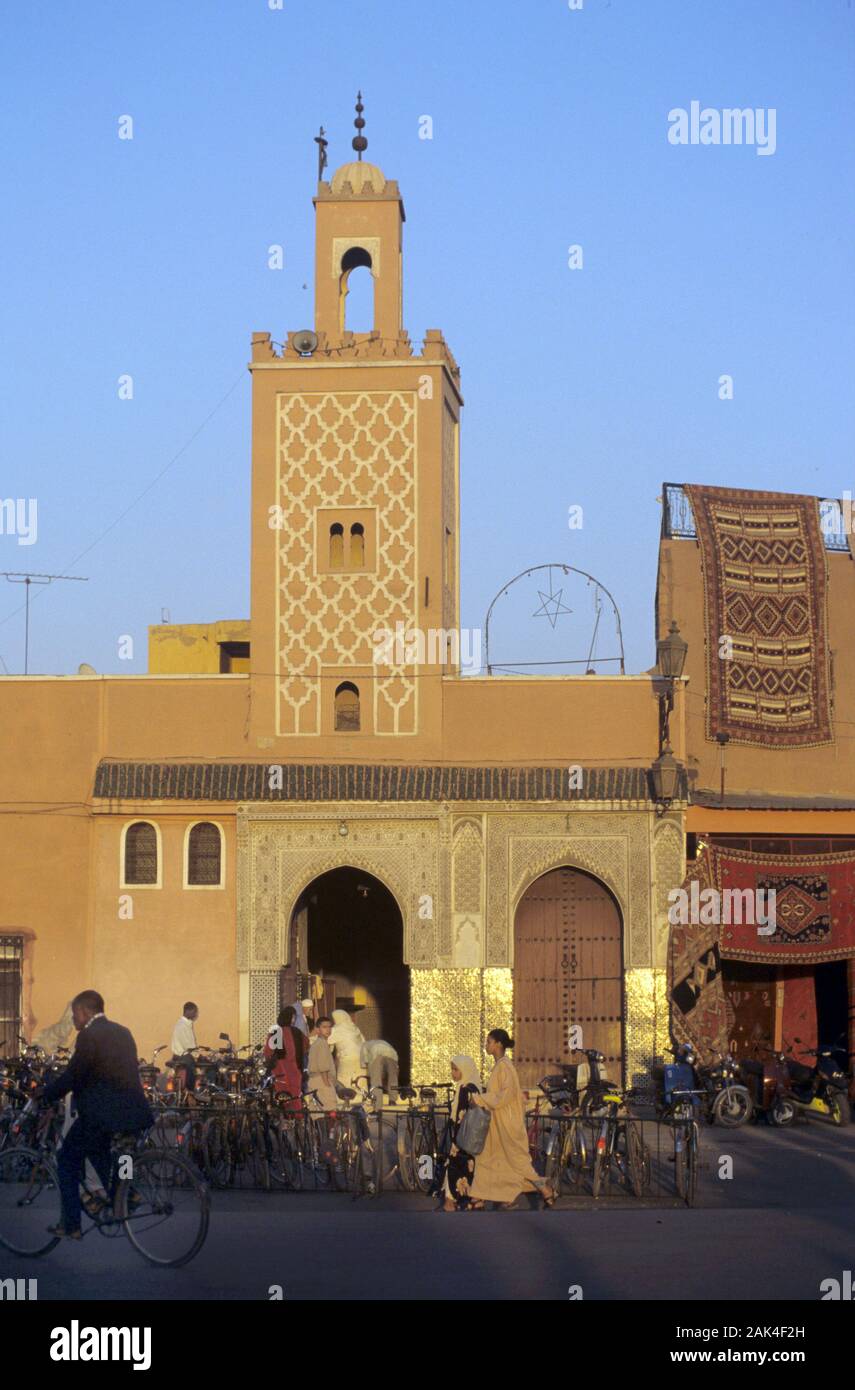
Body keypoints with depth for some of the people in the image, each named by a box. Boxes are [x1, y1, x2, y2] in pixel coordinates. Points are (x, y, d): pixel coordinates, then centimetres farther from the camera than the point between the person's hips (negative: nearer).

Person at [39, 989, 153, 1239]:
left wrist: (43, 1097, 1)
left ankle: (70, 1225, 6)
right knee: (94, 1144, 32)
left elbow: (72, 1076, -13)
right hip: (135, 1113, 8)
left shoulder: (89, 1035, -10)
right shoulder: (122, 1032, 16)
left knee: (68, 1159, 8)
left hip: (104, 1113, -8)